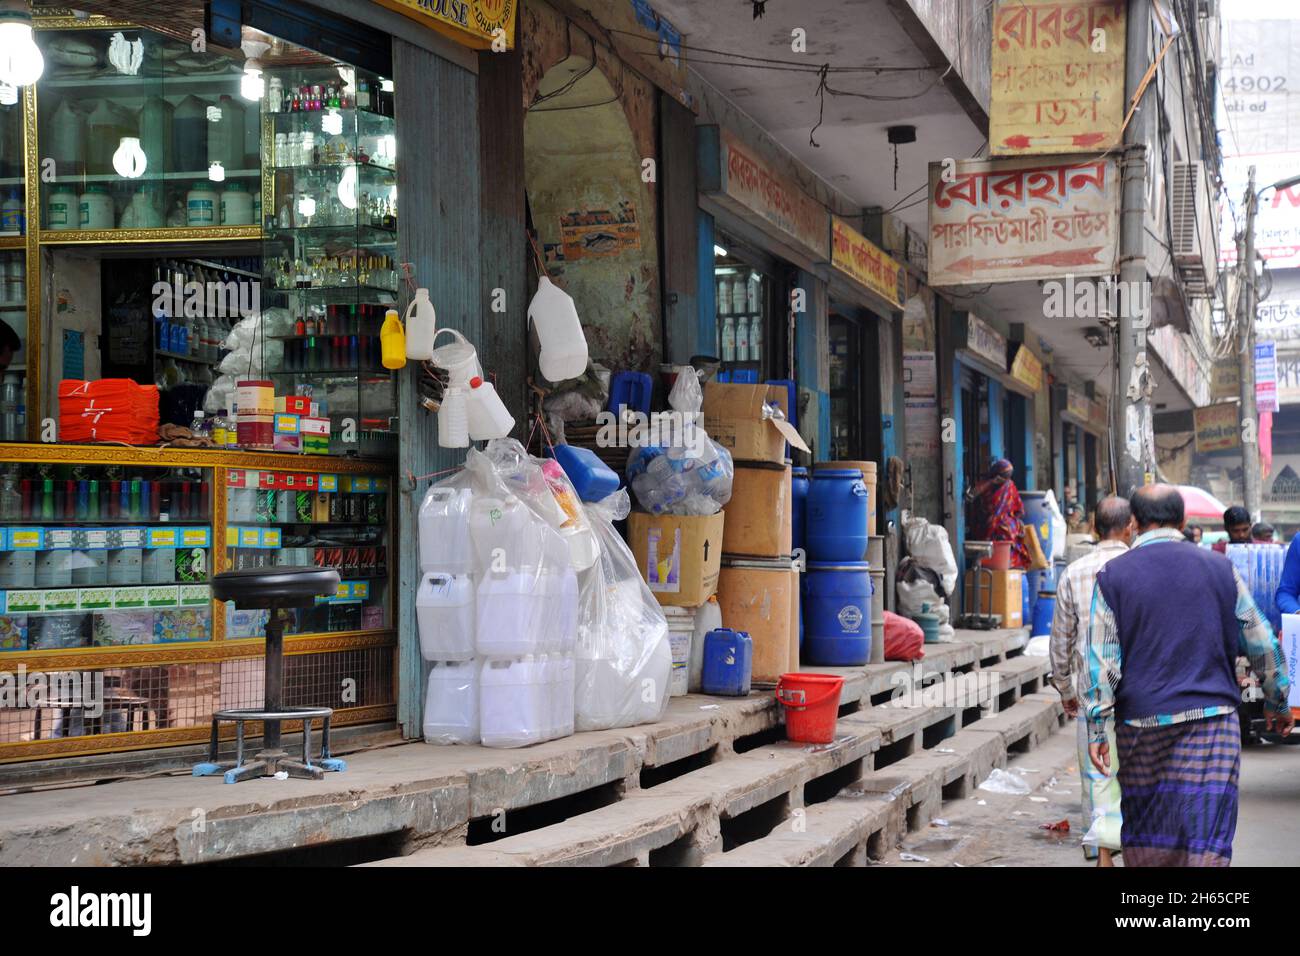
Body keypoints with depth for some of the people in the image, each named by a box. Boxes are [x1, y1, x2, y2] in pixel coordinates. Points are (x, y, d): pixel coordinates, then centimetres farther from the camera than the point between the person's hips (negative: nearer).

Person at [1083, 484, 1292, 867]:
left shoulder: (1112, 576, 0)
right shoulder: (1219, 567, 5)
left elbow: (1101, 659, -4)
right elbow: (1260, 642, 9)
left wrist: (1097, 728, -1)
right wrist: (1277, 702, 21)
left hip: (1141, 723, 0)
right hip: (1212, 718, 0)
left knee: (1146, 832, 13)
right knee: (1206, 828, -2)